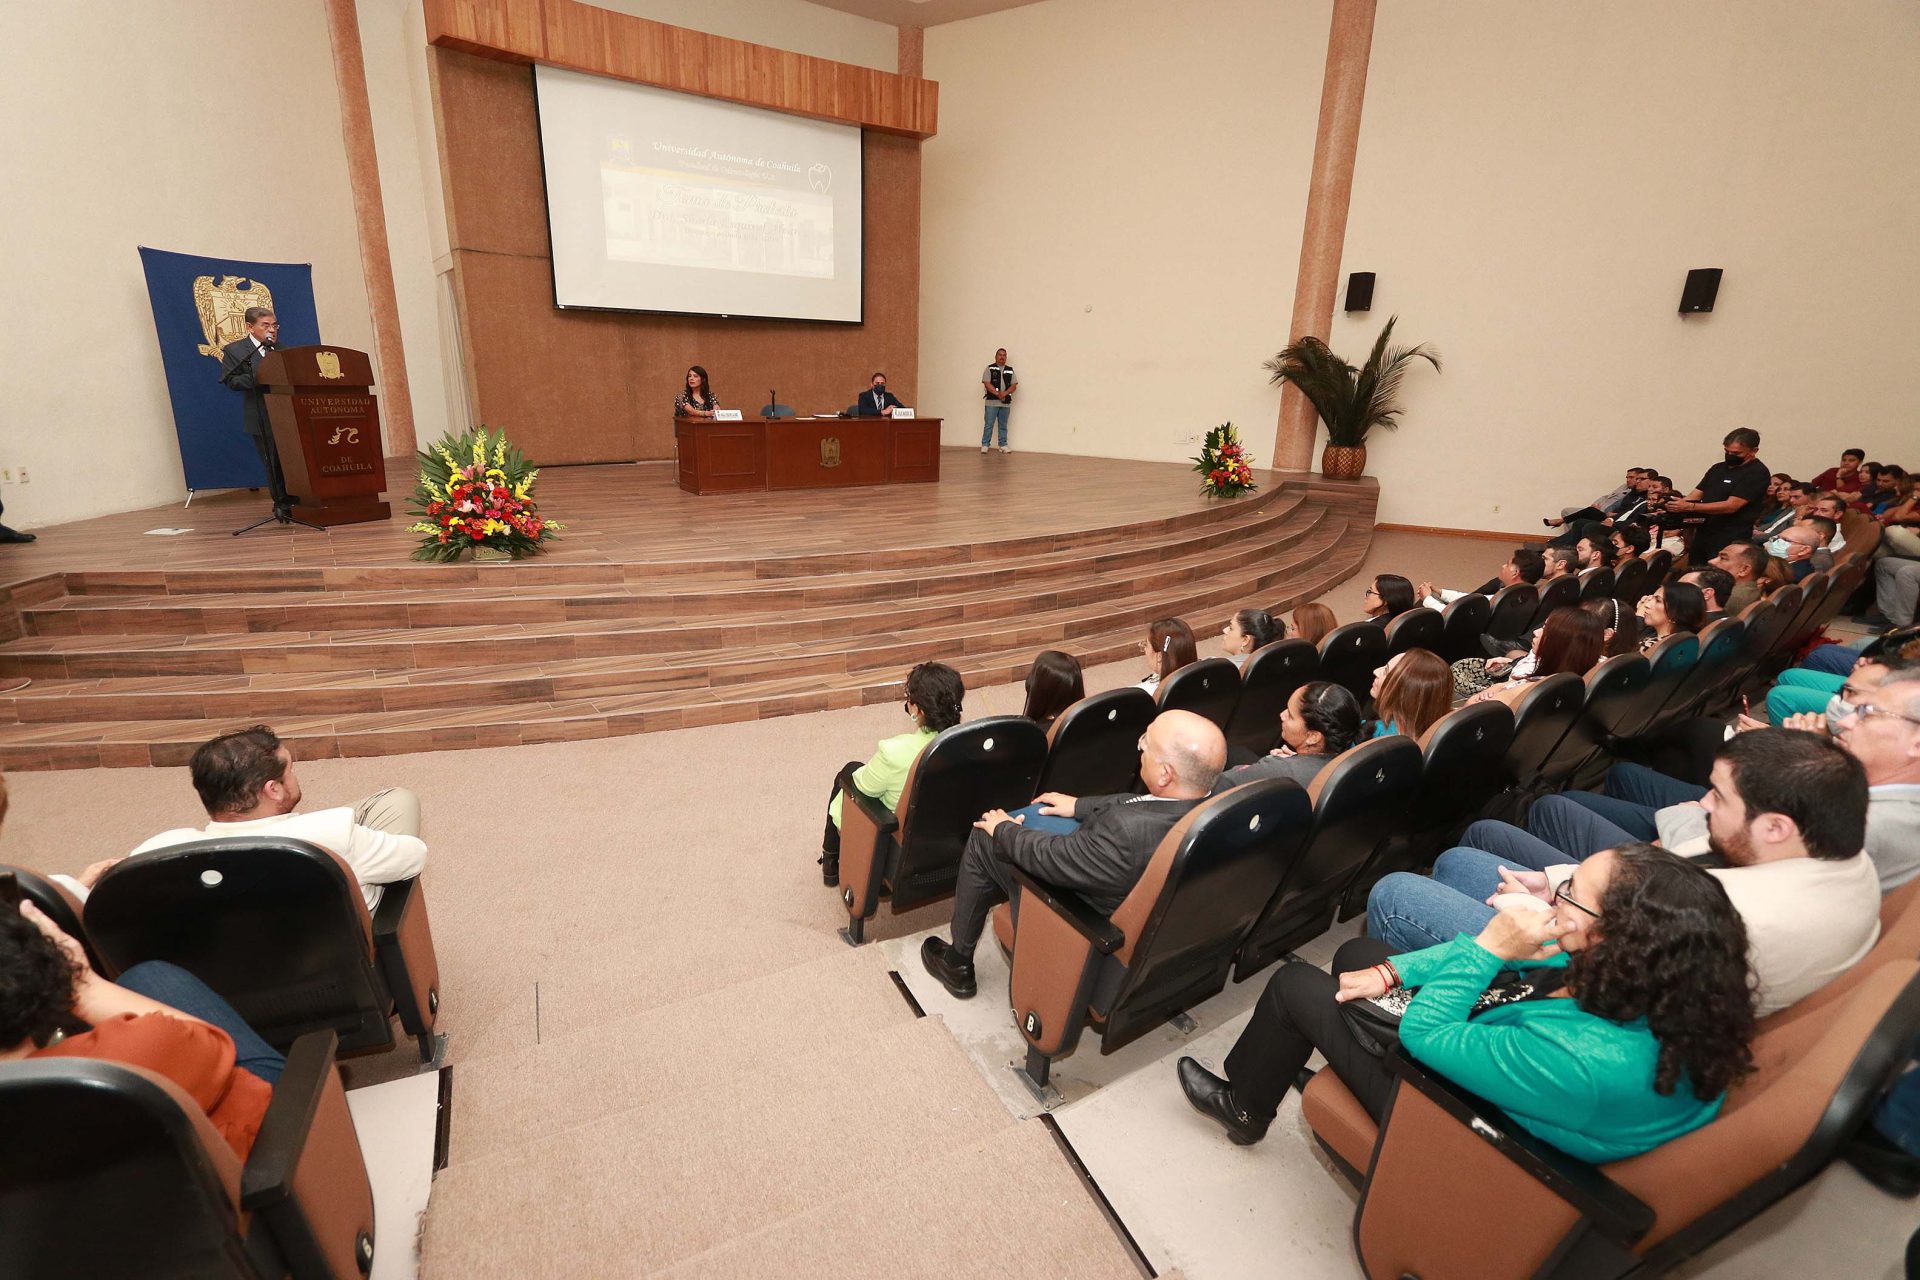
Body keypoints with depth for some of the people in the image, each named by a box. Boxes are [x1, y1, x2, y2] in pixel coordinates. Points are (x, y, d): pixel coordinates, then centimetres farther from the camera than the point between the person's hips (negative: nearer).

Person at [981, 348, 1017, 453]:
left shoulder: (1010, 370, 13)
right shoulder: (990, 368, 2)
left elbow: (1014, 386, 5)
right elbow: (987, 383, -8)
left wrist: (1005, 393, -13)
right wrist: (998, 394, -17)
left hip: (1006, 403, 3)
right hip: (992, 402, -3)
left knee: (1003, 425, 8)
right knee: (989, 424, -3)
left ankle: (1003, 445, 13)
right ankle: (985, 445, 2)